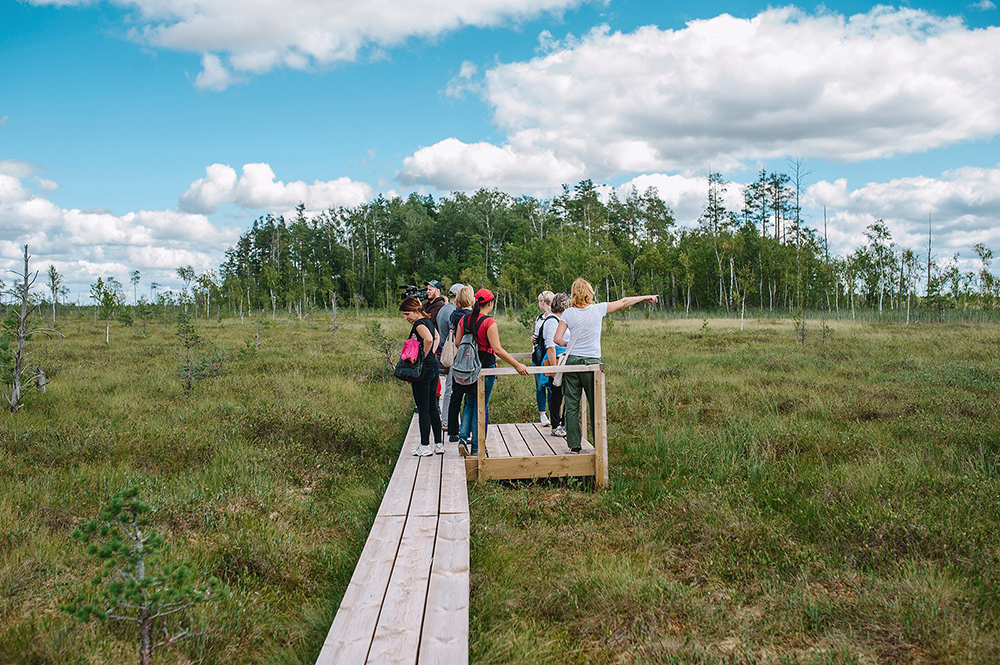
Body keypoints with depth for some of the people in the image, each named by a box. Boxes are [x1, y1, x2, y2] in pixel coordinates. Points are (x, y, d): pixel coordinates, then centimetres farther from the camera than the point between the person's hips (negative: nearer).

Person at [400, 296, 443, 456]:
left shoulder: (419, 324, -15)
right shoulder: (428, 321, 13)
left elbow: (428, 339, -35)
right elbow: (436, 337, 32)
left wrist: (423, 357, -20)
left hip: (423, 369, -9)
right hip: (433, 366, 9)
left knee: (423, 409, -2)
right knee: (432, 407, 13)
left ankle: (425, 446, 3)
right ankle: (438, 444, 17)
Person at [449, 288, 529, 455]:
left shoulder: (464, 319, 2)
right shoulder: (489, 322, -16)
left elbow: (457, 343, 7)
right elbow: (497, 349, -21)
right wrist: (517, 365, -18)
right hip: (485, 367, -5)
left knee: (470, 404, 19)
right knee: (481, 407, 5)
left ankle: (463, 438, 4)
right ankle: (477, 447, 10)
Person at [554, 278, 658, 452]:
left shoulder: (568, 313, 0)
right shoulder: (598, 309, -3)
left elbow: (558, 339, -3)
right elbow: (624, 302, 9)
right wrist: (647, 297, 22)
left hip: (571, 360, 2)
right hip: (591, 362, -1)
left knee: (572, 405, 6)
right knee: (596, 405, 7)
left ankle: (574, 445, 8)